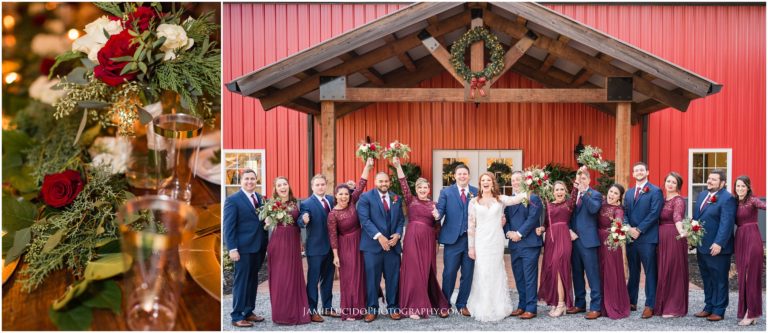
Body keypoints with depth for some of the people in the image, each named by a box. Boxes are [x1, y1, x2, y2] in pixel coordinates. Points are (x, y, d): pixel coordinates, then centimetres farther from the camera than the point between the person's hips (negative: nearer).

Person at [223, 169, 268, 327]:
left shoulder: (260, 198, 11)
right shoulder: (233, 200, -6)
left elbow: (263, 221, 12)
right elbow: (228, 226, -9)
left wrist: (266, 244, 5)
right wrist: (232, 249, -15)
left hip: (259, 247, 6)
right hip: (243, 248, -6)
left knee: (253, 280, 13)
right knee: (241, 281, -1)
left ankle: (248, 311, 24)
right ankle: (237, 316, 7)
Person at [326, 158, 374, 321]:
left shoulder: (352, 202, -4)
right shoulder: (333, 214, -15)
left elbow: (362, 184, -6)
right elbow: (333, 236, -13)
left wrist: (368, 165, -11)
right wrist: (336, 256, -13)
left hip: (359, 243, 5)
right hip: (345, 246, -5)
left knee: (360, 275, 10)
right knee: (348, 278, 0)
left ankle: (359, 308, 21)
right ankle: (348, 312, 7)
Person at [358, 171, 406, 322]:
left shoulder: (397, 198, 13)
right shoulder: (366, 197, -2)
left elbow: (401, 219, 12)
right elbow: (364, 219, -11)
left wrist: (397, 234, -7)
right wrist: (379, 237, -18)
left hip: (392, 244, 4)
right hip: (373, 244, -3)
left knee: (393, 277, 6)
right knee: (372, 278, 0)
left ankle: (392, 307, 17)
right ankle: (372, 308, 10)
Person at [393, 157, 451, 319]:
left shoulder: (433, 204, 11)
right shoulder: (411, 200, 6)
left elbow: (437, 226, 11)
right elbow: (403, 184, -7)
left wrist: (437, 217, -10)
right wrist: (398, 167, -17)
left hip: (428, 240, 2)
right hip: (412, 238, -1)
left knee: (427, 272, 8)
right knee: (413, 271, -2)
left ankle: (436, 303, 22)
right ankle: (414, 307, 2)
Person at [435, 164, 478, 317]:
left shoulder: (477, 192, 7)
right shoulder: (446, 192, 4)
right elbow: (440, 209, -6)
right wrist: (437, 215, -28)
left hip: (471, 238, 2)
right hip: (452, 238, -2)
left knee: (467, 274, 8)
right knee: (449, 273, 2)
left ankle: (462, 305, 21)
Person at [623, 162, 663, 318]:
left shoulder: (655, 191, -3)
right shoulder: (628, 193, 18)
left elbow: (654, 213, -12)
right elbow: (625, 213, 13)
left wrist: (639, 230, -14)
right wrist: (629, 229, -6)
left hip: (647, 238, -6)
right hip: (631, 237, 6)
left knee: (650, 272, -2)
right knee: (633, 272, 12)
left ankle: (650, 305, 1)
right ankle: (631, 302, 19)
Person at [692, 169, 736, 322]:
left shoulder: (727, 199, -13)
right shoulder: (702, 195, 13)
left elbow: (726, 224, -20)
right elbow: (695, 218, 17)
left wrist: (719, 244, -25)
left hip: (717, 248, -8)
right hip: (701, 247, 8)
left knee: (719, 281, 4)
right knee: (707, 280, 15)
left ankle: (718, 311, 11)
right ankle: (708, 308, 24)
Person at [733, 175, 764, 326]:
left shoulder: (753, 200, -7)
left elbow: (763, 205, -29)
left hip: (752, 239, -7)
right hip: (739, 239, 7)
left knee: (750, 275, -6)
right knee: (742, 276, 8)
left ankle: (752, 313, -2)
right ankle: (747, 311, 14)